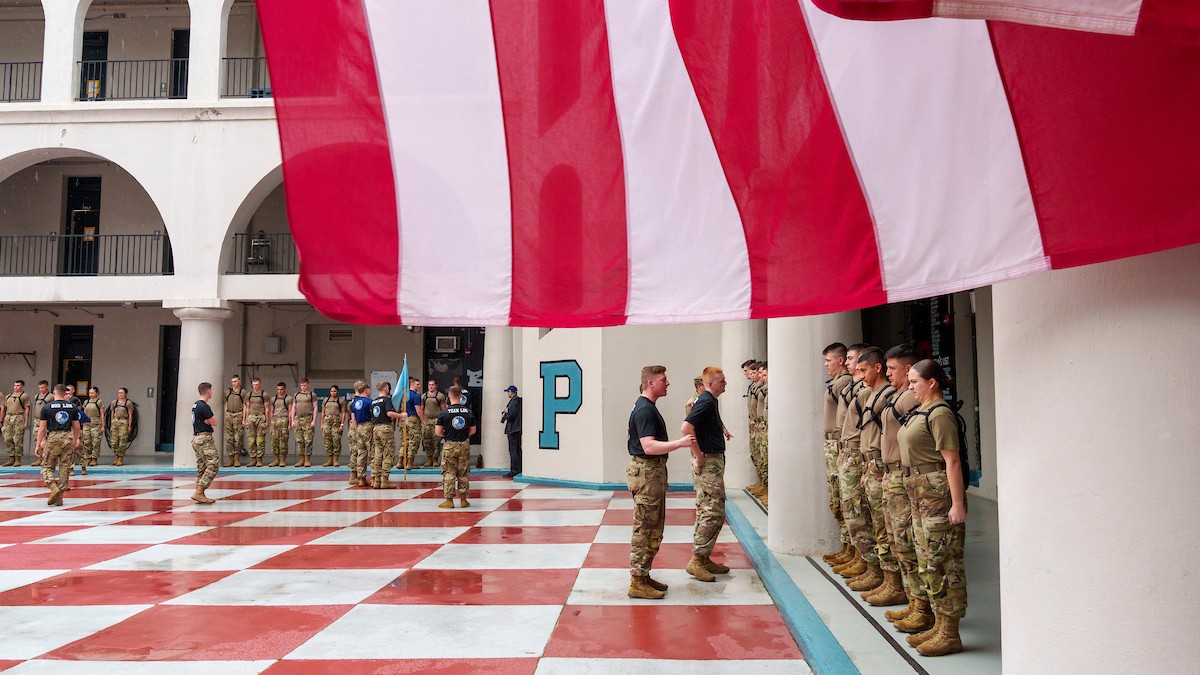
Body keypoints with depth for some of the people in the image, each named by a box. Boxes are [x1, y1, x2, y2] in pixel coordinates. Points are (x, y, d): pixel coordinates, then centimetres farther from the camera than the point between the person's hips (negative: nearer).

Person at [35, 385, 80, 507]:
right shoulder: (72, 407, 6)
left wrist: (38, 445, 6)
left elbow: (42, 428, -2)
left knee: (47, 467, 9)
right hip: (68, 438, 2)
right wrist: (75, 441, 24)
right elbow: (76, 427, 10)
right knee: (64, 468, 7)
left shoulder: (46, 407, -2)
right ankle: (59, 498, 10)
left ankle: (54, 488, -16)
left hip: (53, 438, -2)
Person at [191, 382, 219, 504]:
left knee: (201, 467, 12)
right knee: (213, 465, -10)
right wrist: (212, 418, 5)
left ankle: (199, 494, 12)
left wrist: (209, 420, -4)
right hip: (205, 438, -10)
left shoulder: (195, 405, 15)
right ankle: (199, 492, -14)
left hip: (196, 438, 10)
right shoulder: (204, 406, -16)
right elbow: (214, 422, -12)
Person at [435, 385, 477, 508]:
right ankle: (463, 499, 15)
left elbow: (438, 432, -7)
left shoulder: (444, 413, -9)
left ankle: (449, 500, 5)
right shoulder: (469, 412, 0)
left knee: (449, 474, 5)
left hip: (449, 446, -2)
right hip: (464, 445, 2)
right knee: (464, 474, 11)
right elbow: (473, 431, 7)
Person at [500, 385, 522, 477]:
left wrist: (504, 416, -1)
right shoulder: (519, 401, 14)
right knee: (517, 450, 13)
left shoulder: (513, 401, -15)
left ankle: (514, 471, -7)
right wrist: (506, 415, 12)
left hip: (513, 429, -10)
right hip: (518, 428, 10)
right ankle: (519, 469, 17)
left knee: (513, 450, -7)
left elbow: (511, 416, -20)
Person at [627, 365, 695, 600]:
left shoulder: (648, 407, 15)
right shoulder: (644, 409, -19)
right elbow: (649, 446, -28)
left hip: (653, 471, 11)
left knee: (654, 529, 15)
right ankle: (638, 583, 1)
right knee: (645, 529, -5)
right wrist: (680, 443, -32)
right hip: (646, 472, -11)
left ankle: (643, 576, 23)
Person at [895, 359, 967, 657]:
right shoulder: (920, 411, 13)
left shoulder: (939, 414, -15)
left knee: (943, 560, -4)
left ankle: (950, 634, 5)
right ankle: (939, 623, 26)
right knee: (926, 558, 15)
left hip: (938, 490, -10)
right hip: (919, 490, 10)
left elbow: (952, 461, -19)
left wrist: (958, 503, -22)